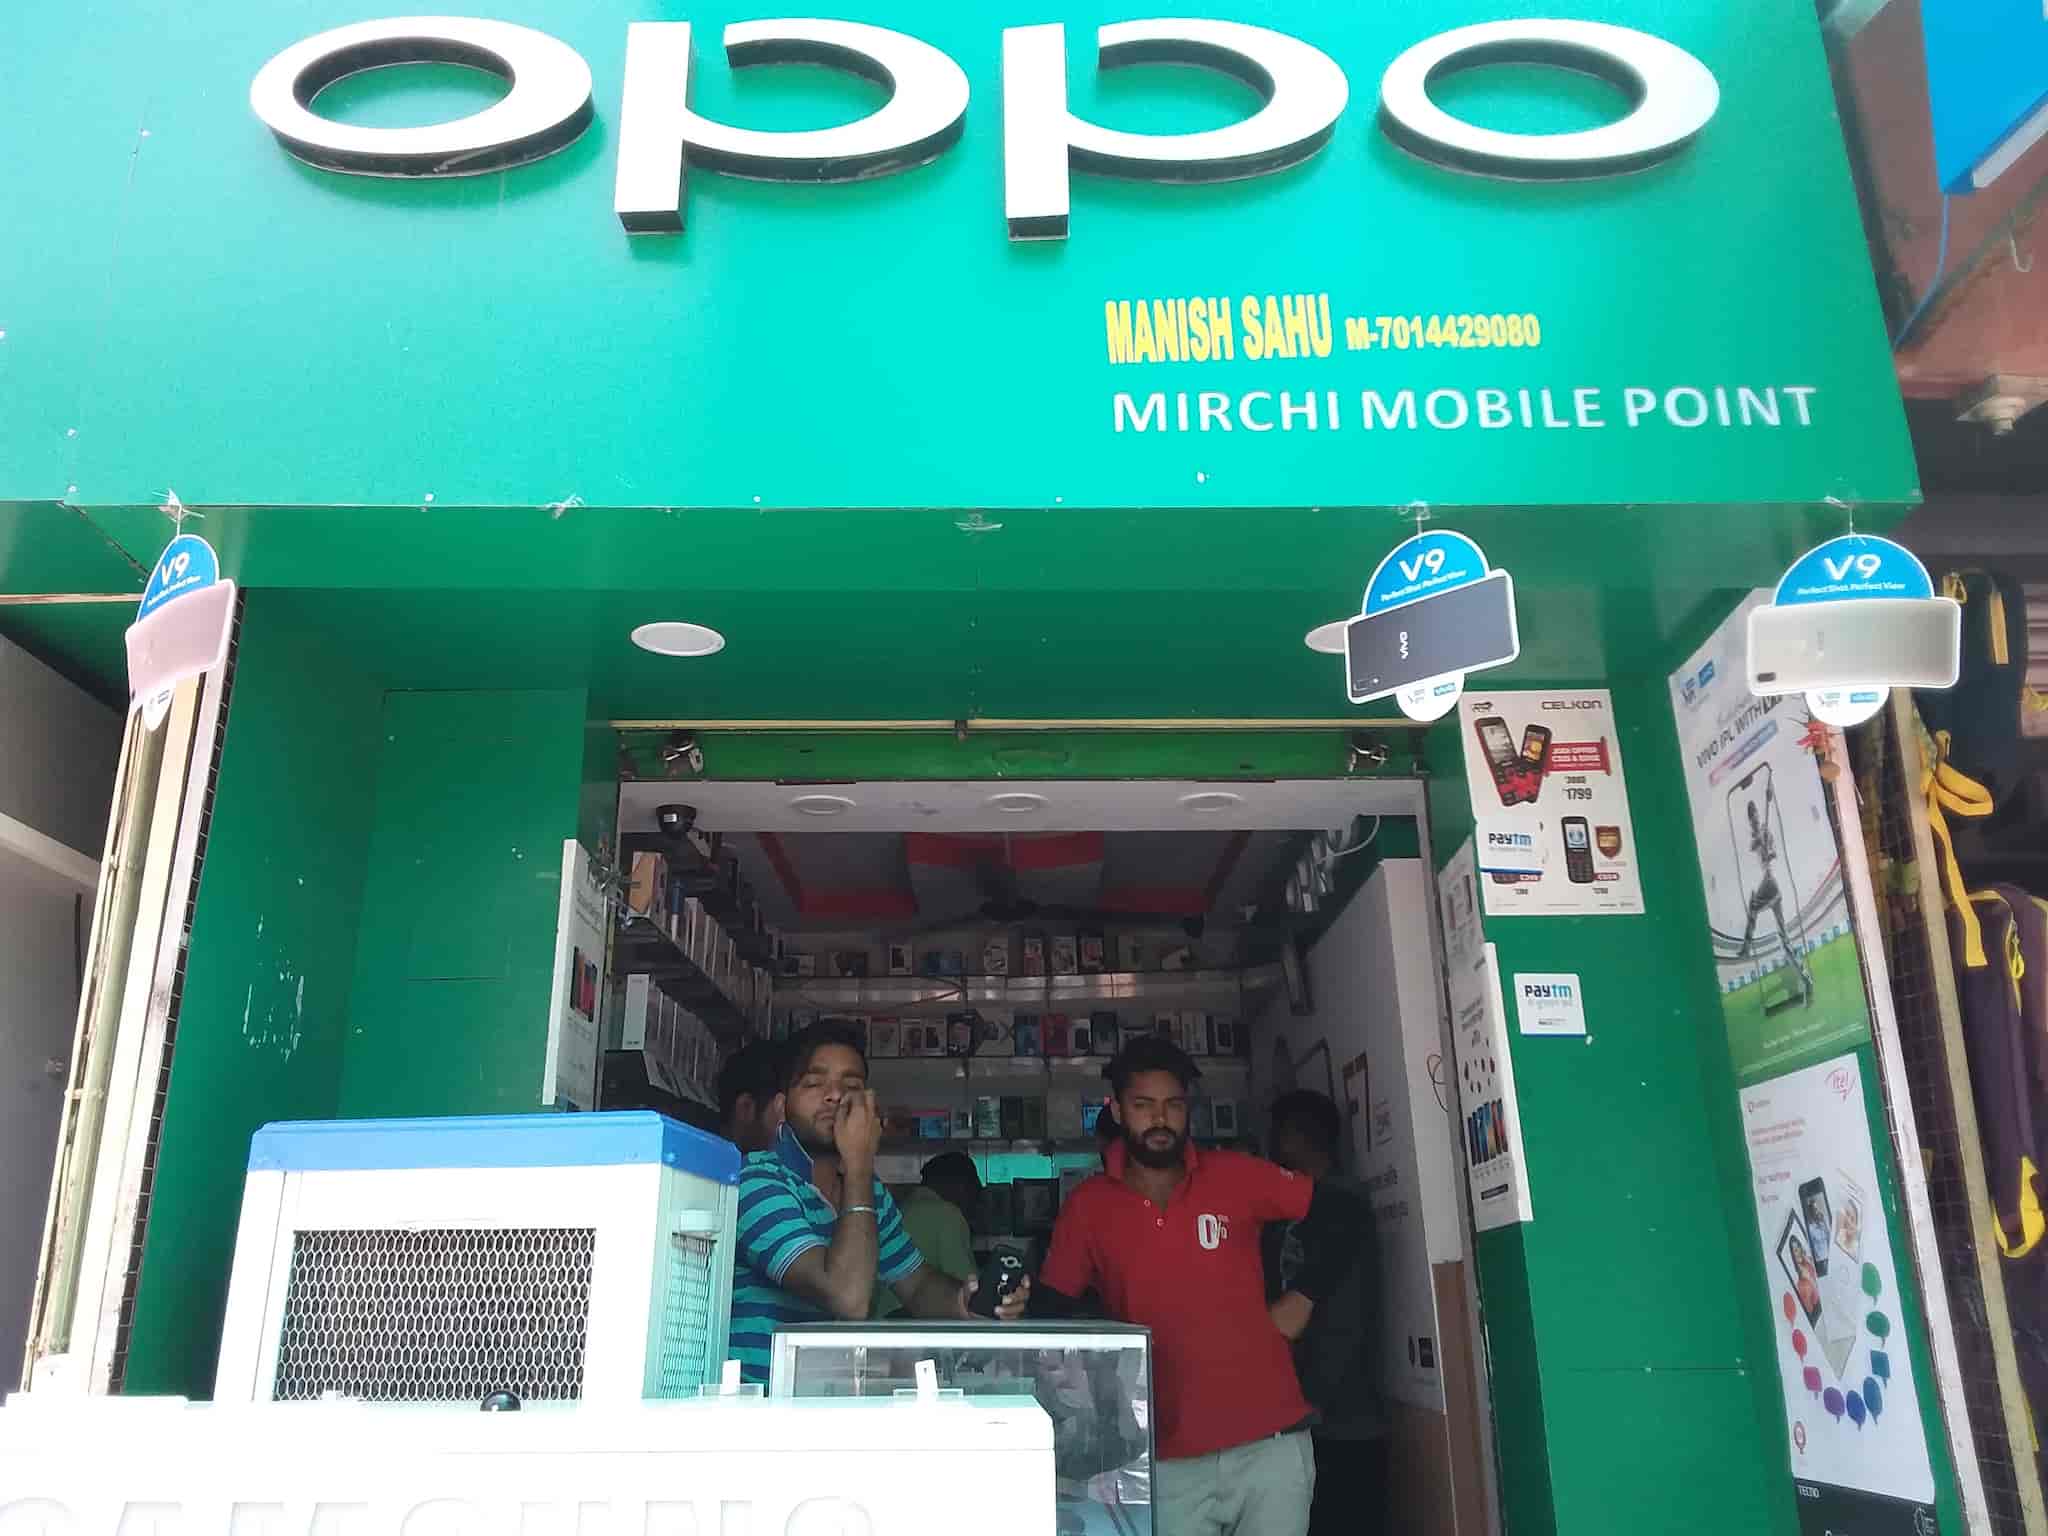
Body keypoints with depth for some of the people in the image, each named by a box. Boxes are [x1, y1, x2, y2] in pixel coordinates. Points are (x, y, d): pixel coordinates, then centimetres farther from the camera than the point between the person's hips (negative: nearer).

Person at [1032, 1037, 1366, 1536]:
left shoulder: (1236, 1176, -1)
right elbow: (1050, 1310, 5)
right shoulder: (1087, 1207, 0)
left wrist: (1303, 1298, 2)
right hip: (1170, 1458, 0)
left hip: (1269, 1441, 0)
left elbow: (1338, 1213, 8)